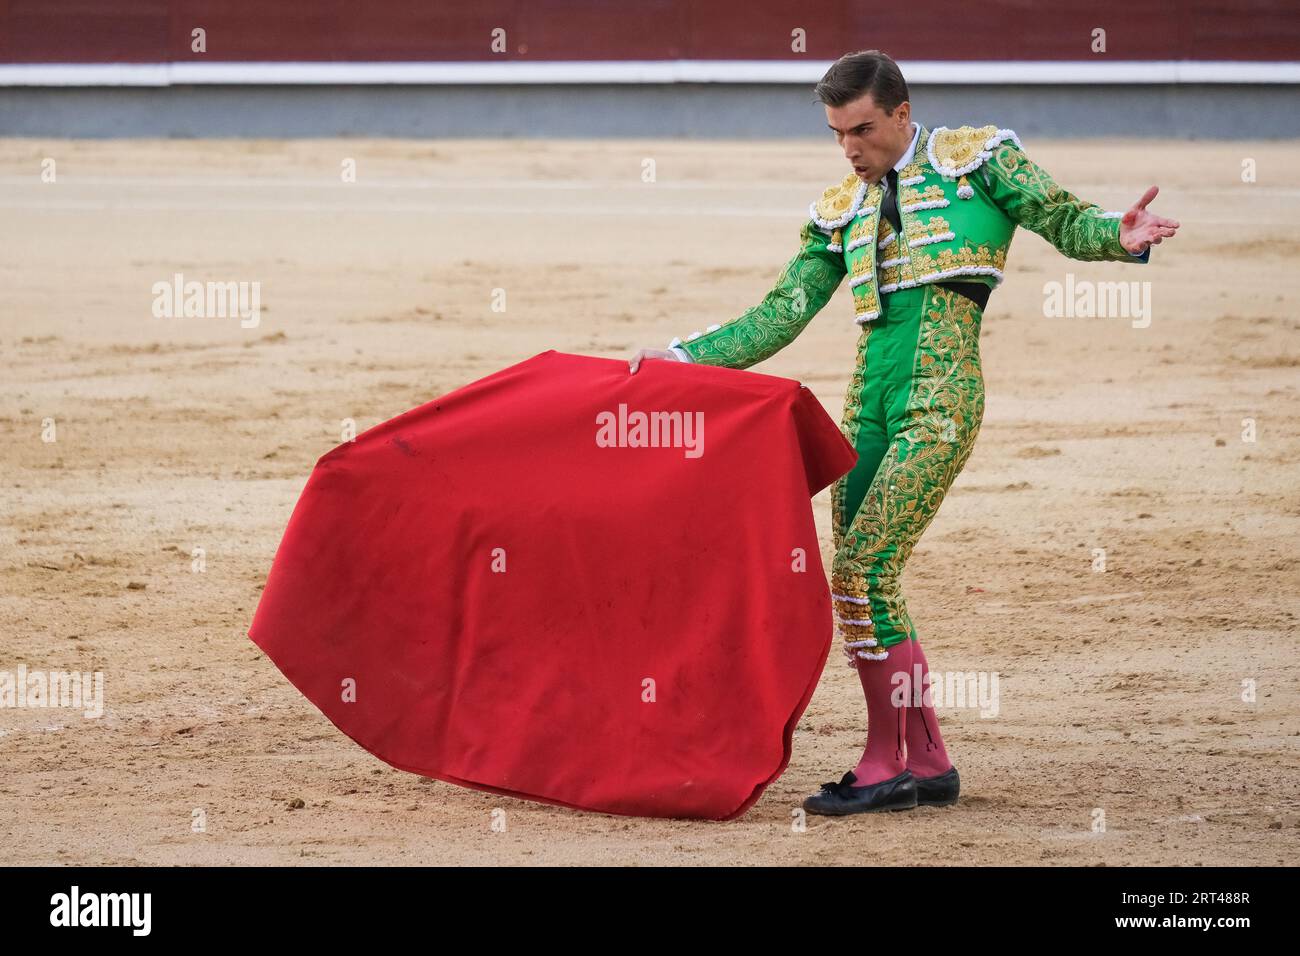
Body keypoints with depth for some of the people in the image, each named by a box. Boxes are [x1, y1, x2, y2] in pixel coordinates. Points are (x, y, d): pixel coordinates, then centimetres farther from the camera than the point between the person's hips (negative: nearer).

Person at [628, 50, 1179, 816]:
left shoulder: (977, 157, 7)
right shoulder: (842, 212, 18)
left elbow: (1063, 220, 3)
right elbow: (778, 319, 17)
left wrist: (1121, 238, -19)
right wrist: (683, 357, 9)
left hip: (940, 395, -6)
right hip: (869, 399, 6)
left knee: (863, 572, -13)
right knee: (869, 583, 4)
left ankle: (886, 764, -4)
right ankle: (929, 763, 15)